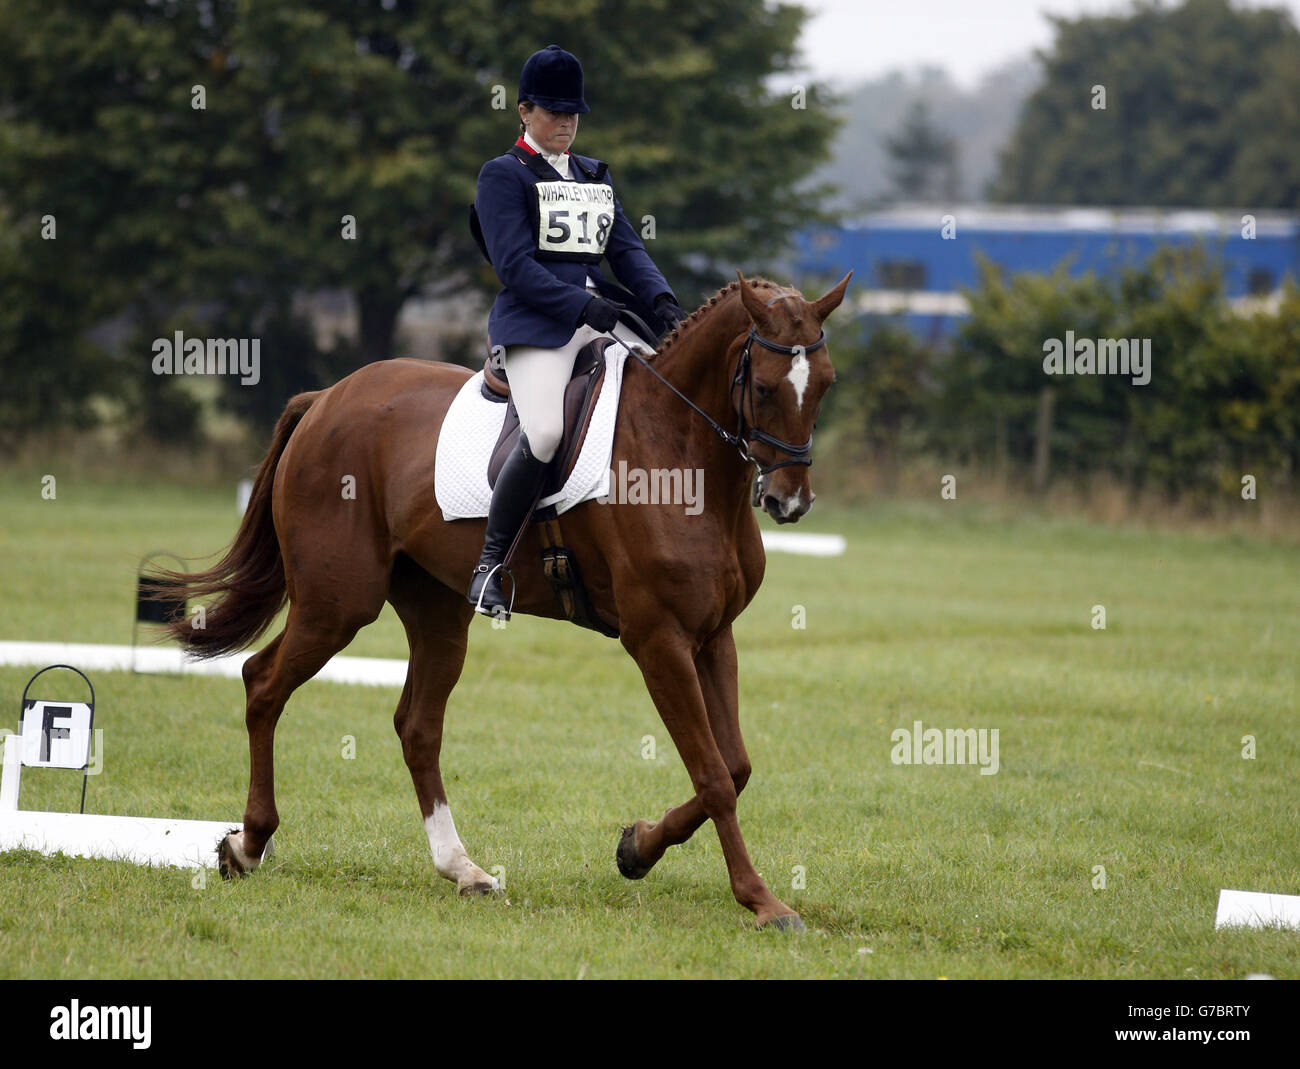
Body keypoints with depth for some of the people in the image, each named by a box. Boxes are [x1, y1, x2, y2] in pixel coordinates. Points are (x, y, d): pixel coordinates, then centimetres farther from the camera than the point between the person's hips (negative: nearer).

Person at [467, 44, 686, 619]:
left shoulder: (595, 177, 22)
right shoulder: (504, 176, 1)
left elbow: (627, 248, 14)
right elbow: (515, 265, -10)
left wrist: (660, 299, -6)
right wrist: (583, 306, -19)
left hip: (600, 312, 7)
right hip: (535, 319, -7)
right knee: (544, 431, -28)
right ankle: (490, 562, -15)